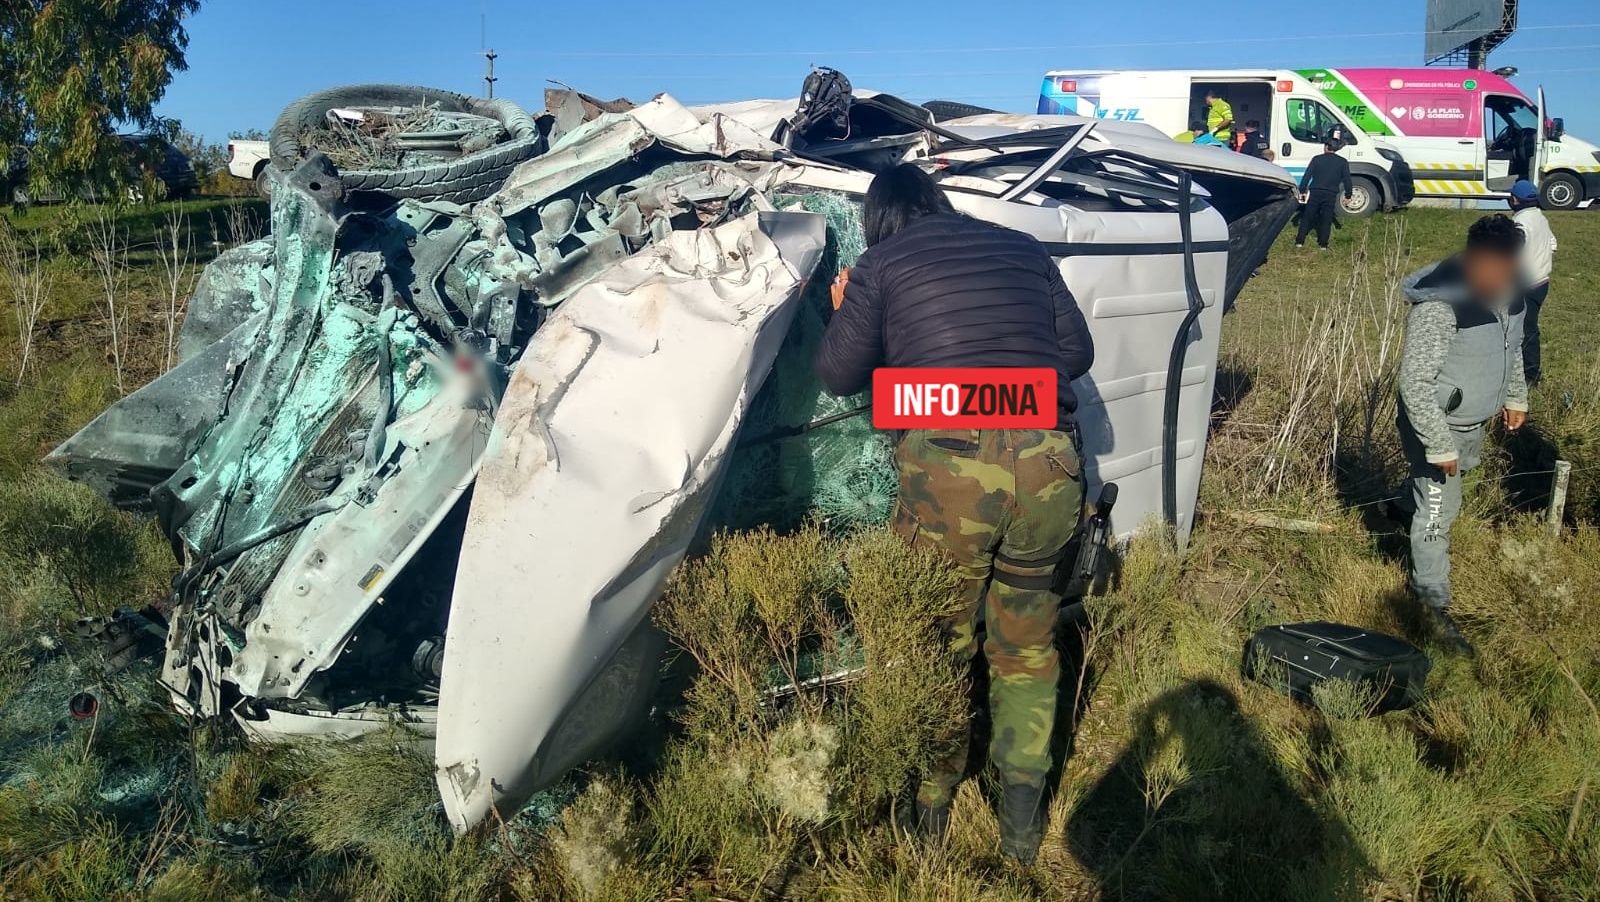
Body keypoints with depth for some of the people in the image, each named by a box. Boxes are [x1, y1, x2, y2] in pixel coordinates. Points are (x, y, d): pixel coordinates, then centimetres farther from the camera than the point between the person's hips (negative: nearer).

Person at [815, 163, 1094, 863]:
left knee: (938, 644, 17)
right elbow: (1077, 353, 19)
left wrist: (844, 313, 29)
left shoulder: (881, 264, 8)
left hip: (949, 468, -3)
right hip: (1047, 464, 3)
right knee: (1026, 646, 20)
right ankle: (1022, 817, 28)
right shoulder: (1024, 249, 17)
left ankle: (930, 807, 33)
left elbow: (839, 374, 10)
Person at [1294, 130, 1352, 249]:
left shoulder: (1317, 159, -3)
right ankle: (1323, 244, 8)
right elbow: (1347, 180, 3)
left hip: (1315, 193, 0)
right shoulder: (1343, 162, 1)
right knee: (1326, 220, 8)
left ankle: (1299, 241, 9)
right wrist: (1348, 195, 13)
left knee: (1307, 217, 9)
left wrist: (1302, 190, 4)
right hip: (1331, 195, 1)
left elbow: (1307, 176, -3)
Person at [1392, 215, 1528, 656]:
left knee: (1435, 496, 30)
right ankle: (1434, 604, 16)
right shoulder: (1439, 306, -32)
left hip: (1474, 421, 8)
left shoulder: (1507, 290, -5)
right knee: (1438, 513, 2)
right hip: (1437, 423, -8)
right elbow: (1415, 383, -30)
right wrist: (1439, 444, -27)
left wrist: (1516, 396, 20)